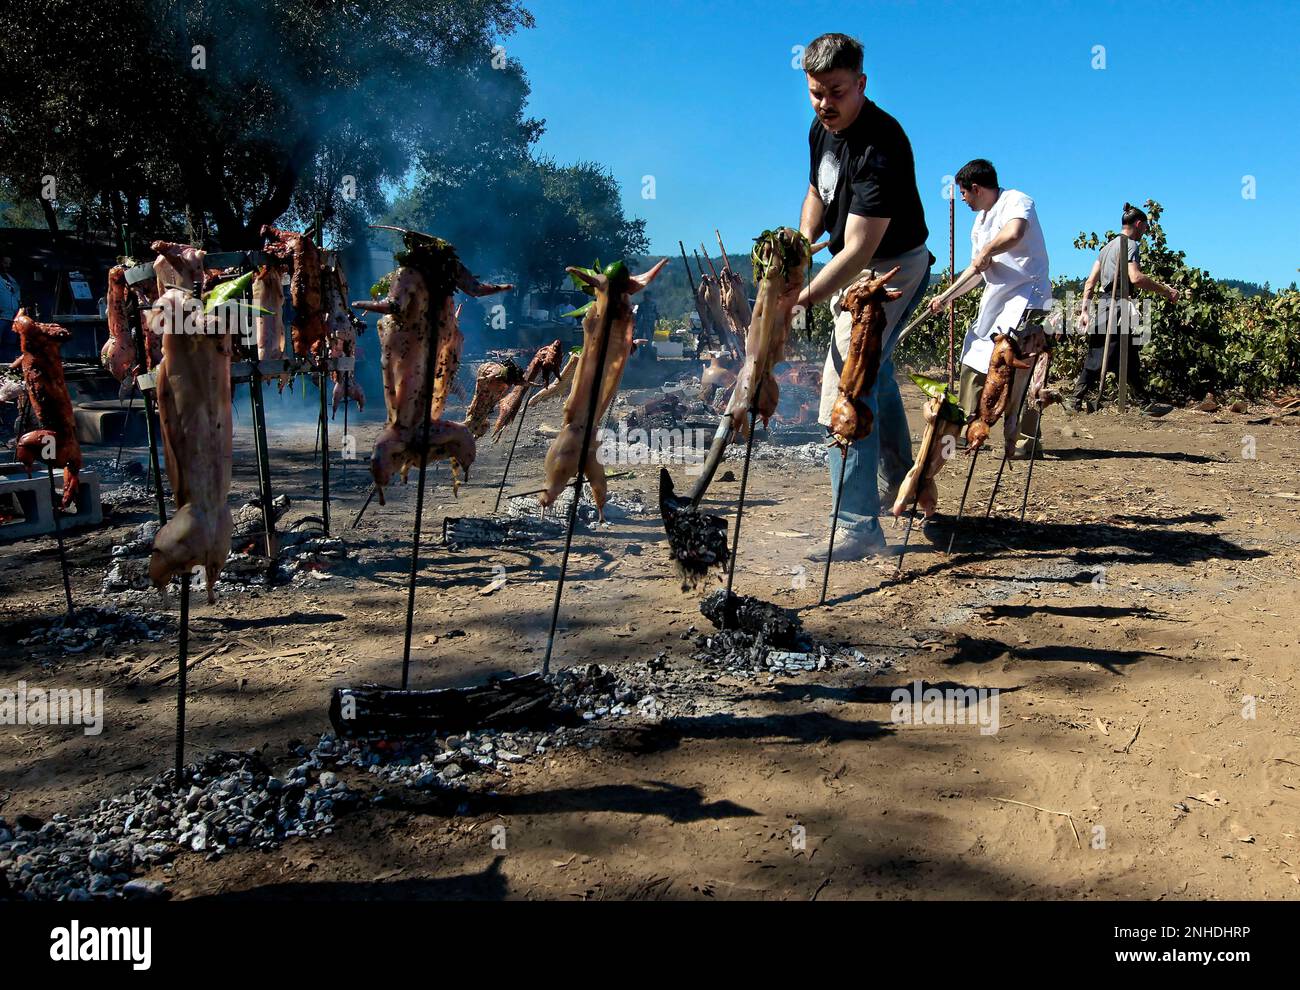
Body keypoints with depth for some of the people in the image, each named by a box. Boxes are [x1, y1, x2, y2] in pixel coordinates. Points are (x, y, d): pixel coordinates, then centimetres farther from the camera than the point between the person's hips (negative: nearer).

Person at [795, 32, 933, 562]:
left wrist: (804, 298, -44)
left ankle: (858, 527, -16)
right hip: (854, 267, 10)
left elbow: (860, 249, -36)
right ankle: (899, 484, 46)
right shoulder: (821, 129, -1)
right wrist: (803, 240, -2)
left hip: (892, 268, -10)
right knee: (874, 374, 24)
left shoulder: (881, 147, -29)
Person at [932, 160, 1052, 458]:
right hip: (994, 300, 10)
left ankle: (1025, 441, -12)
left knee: (1016, 371, -18)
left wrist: (986, 251, -15)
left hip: (1026, 295, -9)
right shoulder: (980, 223, 19)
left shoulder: (1015, 200, -9)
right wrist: (945, 298, 24)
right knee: (973, 366, 9)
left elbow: (1014, 233, -33)